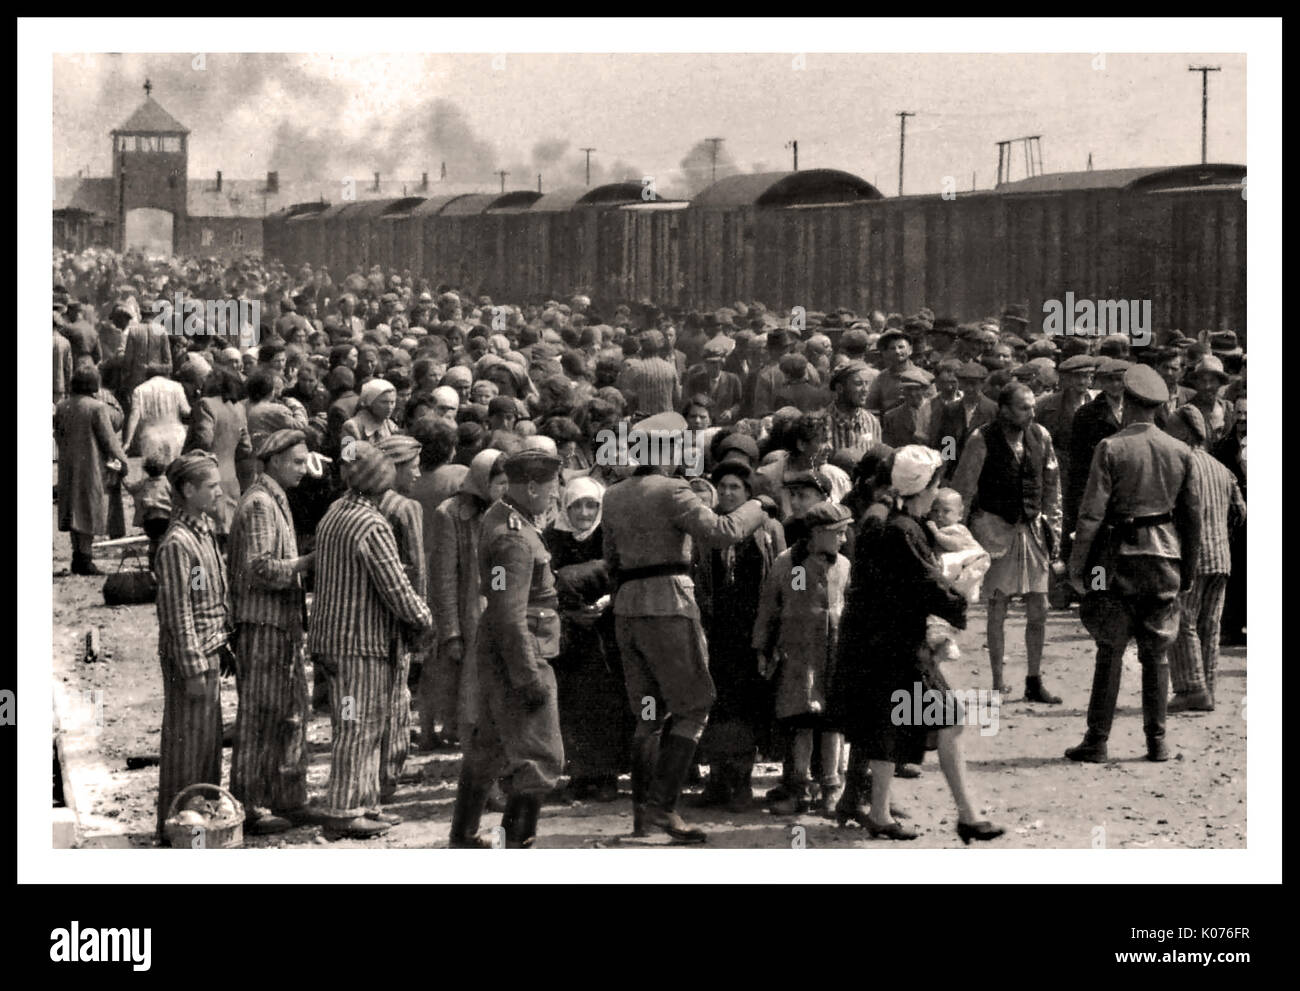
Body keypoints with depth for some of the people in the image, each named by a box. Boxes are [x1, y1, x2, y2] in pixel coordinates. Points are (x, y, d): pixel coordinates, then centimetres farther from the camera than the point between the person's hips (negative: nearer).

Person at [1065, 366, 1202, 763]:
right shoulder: (1180, 451, 4)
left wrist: (1076, 564, -6)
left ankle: (1097, 742, 2)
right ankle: (1157, 741, 9)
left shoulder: (1111, 448, -8)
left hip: (1121, 556, -3)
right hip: (1165, 557, 3)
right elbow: (1192, 514, 9)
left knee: (1110, 652, 2)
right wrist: (1188, 568, 17)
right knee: (1156, 653, 10)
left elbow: (1092, 513, -11)